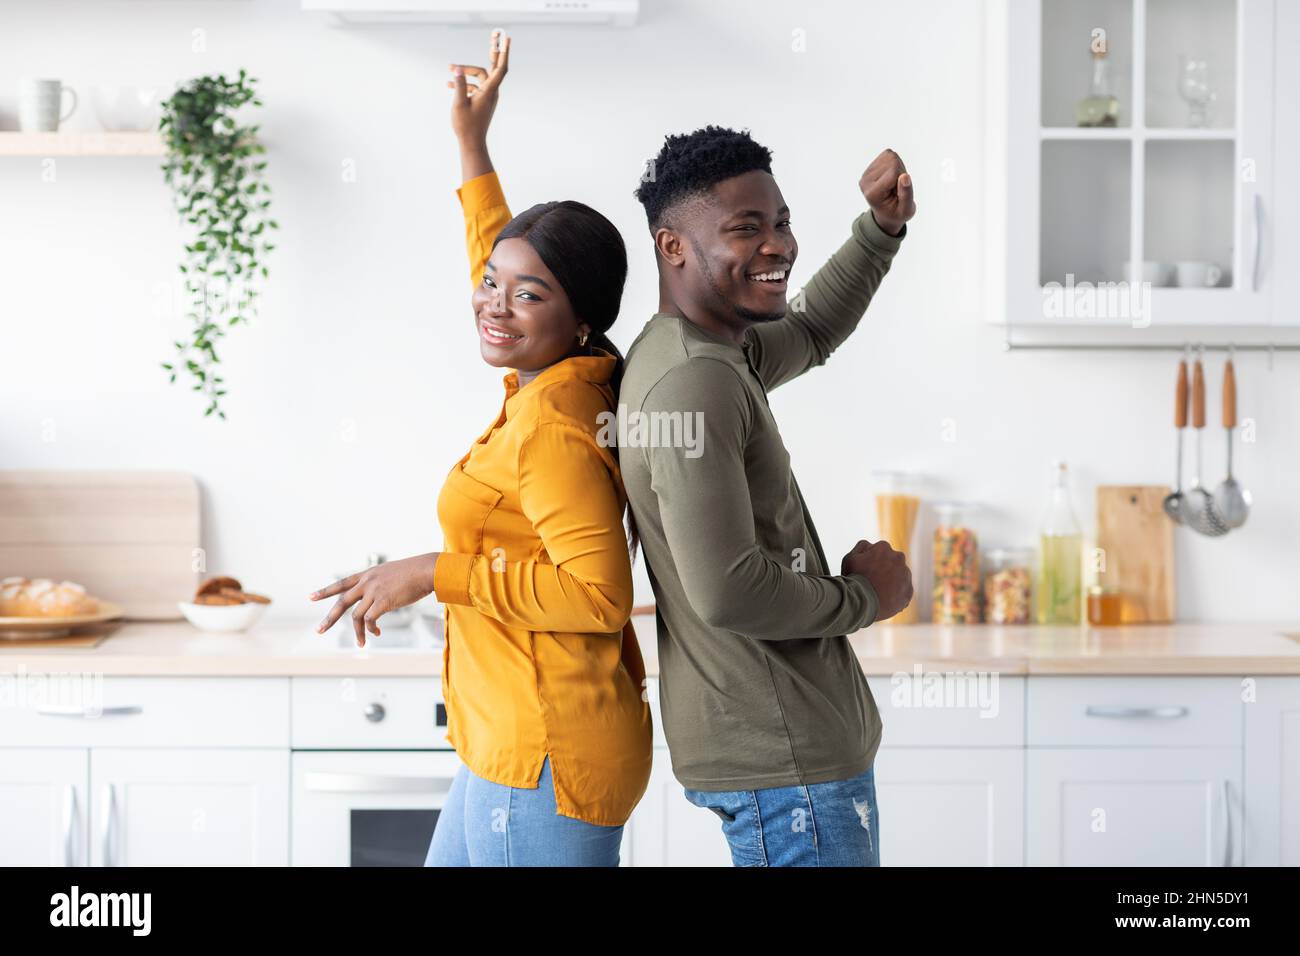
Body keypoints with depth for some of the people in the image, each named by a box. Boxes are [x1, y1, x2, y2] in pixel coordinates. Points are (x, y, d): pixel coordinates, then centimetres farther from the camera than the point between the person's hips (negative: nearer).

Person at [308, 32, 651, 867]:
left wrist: (436, 573, -20)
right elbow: (501, 268, 27)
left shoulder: (550, 427, -19)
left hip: (545, 764, -10)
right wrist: (472, 144, 29)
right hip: (510, 747, 10)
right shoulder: (568, 384, 8)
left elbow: (601, 595, -26)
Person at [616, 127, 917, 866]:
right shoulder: (693, 381, -21)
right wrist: (866, 598, -11)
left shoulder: (719, 351, 10)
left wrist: (884, 226, 17)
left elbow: (810, 333, 32)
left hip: (797, 740, 10)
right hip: (783, 756, -10)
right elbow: (728, 591, -27)